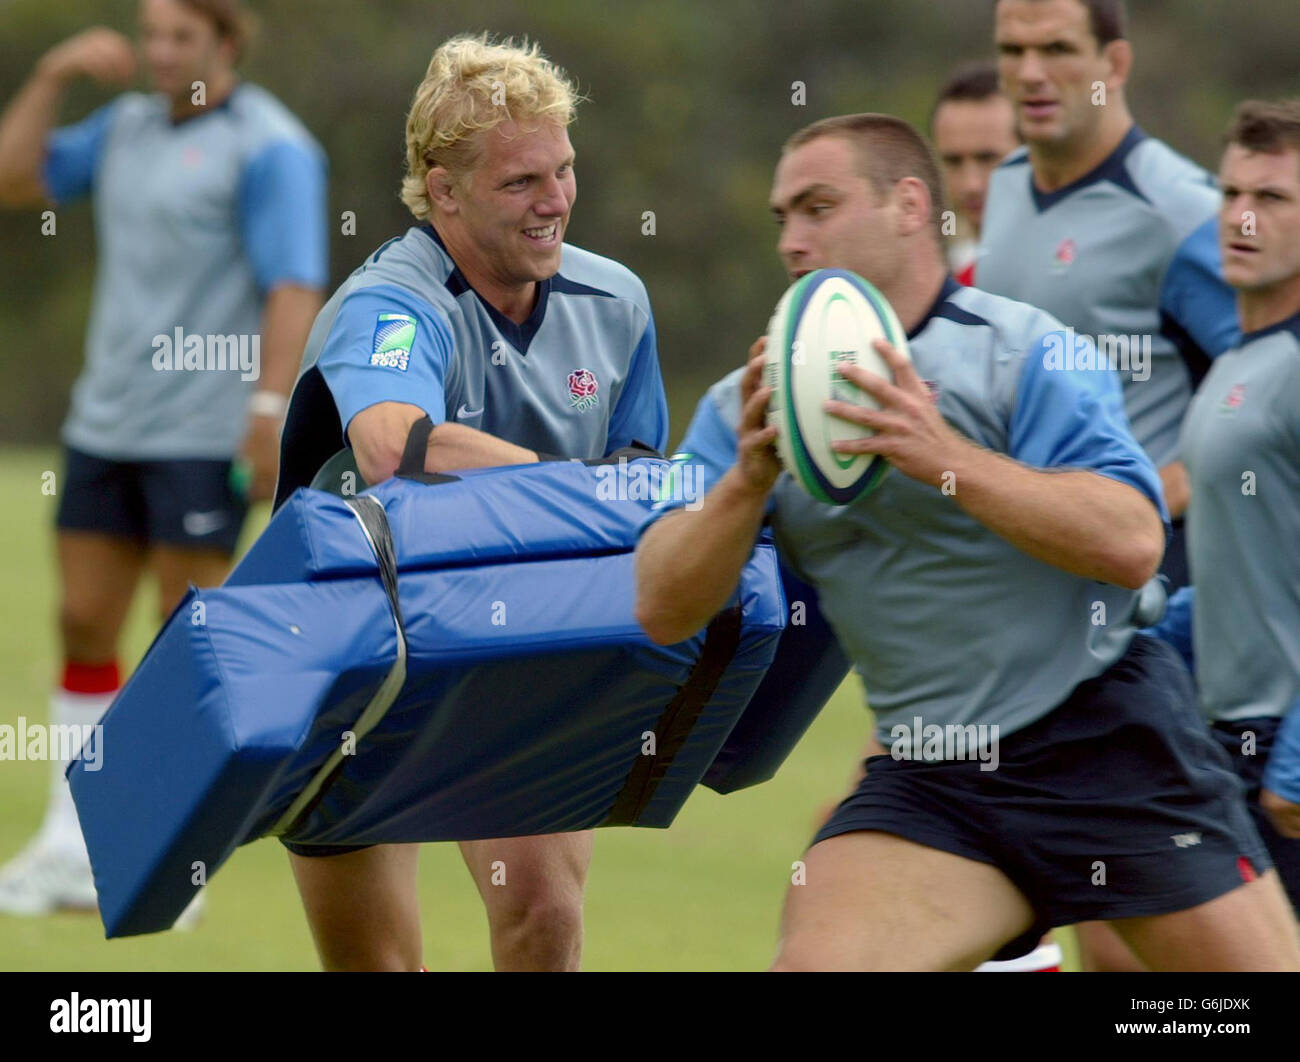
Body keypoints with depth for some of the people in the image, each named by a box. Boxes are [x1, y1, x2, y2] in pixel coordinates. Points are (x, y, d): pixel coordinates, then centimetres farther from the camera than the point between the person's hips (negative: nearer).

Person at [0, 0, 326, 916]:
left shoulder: (269, 147, -10)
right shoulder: (130, 127, 13)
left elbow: (295, 290, -16)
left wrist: (272, 411, -24)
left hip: (207, 438, -7)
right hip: (108, 426, 7)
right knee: (85, 628, 7)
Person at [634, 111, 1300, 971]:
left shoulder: (1023, 352, -8)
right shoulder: (748, 406, 7)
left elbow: (1132, 544, -20)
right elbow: (664, 610, -2)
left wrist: (945, 458, -27)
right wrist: (749, 479, -18)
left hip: (1104, 737, -3)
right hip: (925, 783, 4)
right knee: (815, 961, -19)